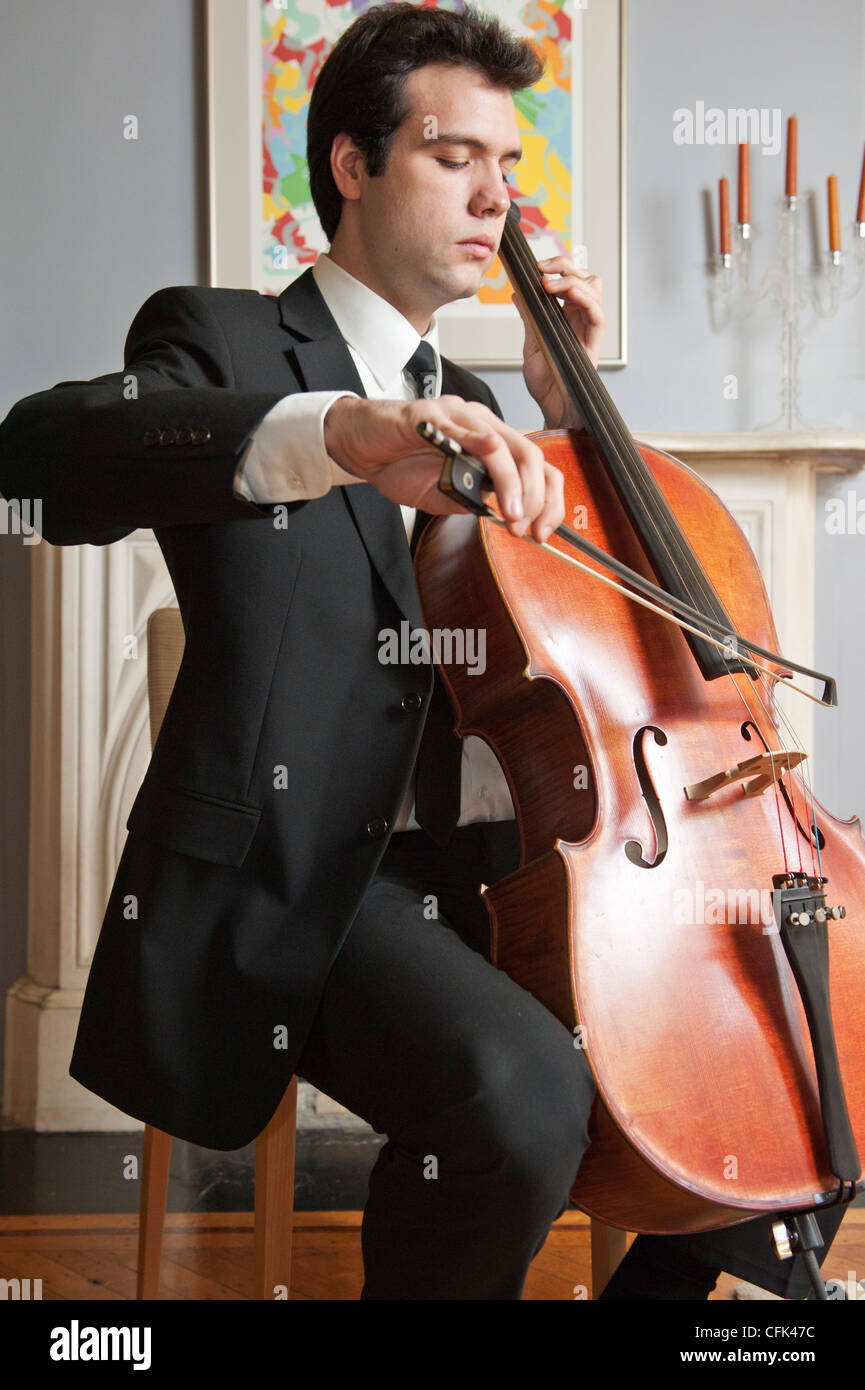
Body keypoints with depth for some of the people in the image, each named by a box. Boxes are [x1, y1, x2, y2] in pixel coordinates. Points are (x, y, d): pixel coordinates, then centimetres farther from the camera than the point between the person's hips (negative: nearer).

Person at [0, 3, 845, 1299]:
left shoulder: (465, 400, 21)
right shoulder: (228, 340, -3)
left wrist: (561, 398, 16)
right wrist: (338, 432, -42)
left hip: (487, 872, 8)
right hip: (300, 892, -7)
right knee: (526, 1084, -34)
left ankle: (657, 1287, 20)